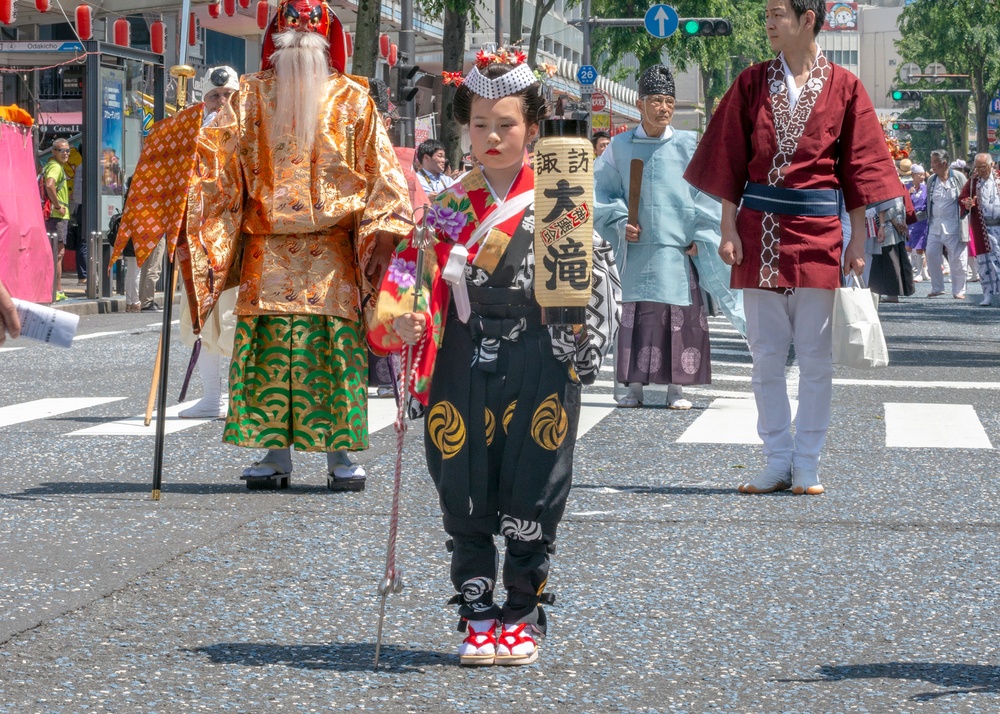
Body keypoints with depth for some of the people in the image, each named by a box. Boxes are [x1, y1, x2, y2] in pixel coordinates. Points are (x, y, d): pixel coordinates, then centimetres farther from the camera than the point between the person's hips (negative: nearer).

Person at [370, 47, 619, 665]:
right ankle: (478, 618, 15)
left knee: (531, 498, 0)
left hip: (538, 369, -2)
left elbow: (587, 278, -3)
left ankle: (522, 616, 14)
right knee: (466, 500, 4)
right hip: (464, 370, 2)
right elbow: (413, 270, 4)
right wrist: (400, 320, -14)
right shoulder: (451, 203, 9)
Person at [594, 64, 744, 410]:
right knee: (636, 314, 1)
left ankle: (676, 388, 5)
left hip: (679, 248, -1)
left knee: (680, 316, -2)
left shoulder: (688, 145, 2)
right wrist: (620, 223, -3)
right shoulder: (620, 147, 5)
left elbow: (707, 196, 3)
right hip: (638, 248, 1)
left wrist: (700, 237, -4)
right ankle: (635, 387, 7)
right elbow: (600, 191, 11)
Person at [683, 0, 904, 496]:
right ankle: (777, 462, 11)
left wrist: (858, 238, -2)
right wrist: (728, 229, -3)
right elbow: (730, 161, 5)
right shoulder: (753, 84, 5)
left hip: (817, 232, -2)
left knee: (816, 357, 1)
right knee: (766, 355, 4)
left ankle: (807, 465, 9)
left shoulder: (843, 88, 1)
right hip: (760, 230, 2)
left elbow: (857, 167, 2)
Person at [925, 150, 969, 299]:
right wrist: (929, 219, 12)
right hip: (935, 225, 4)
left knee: (957, 259, -1)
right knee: (931, 255, -1)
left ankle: (959, 290, 9)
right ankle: (937, 288, 12)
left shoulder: (959, 177, -3)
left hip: (954, 225, -4)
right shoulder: (931, 180, 9)